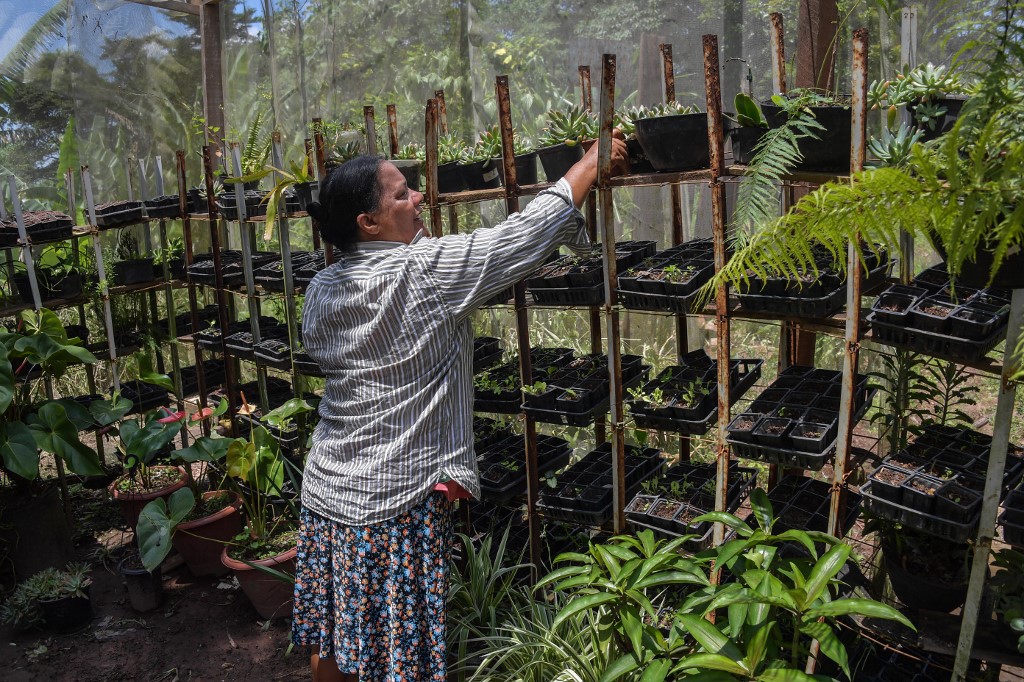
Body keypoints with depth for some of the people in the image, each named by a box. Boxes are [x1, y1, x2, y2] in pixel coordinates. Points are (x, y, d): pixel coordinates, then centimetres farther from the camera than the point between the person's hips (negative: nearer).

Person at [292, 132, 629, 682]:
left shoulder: (320, 290, 3)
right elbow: (525, 233, -14)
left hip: (326, 490, 7)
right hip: (395, 498, -7)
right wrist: (592, 163, -2)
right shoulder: (423, 271, -18)